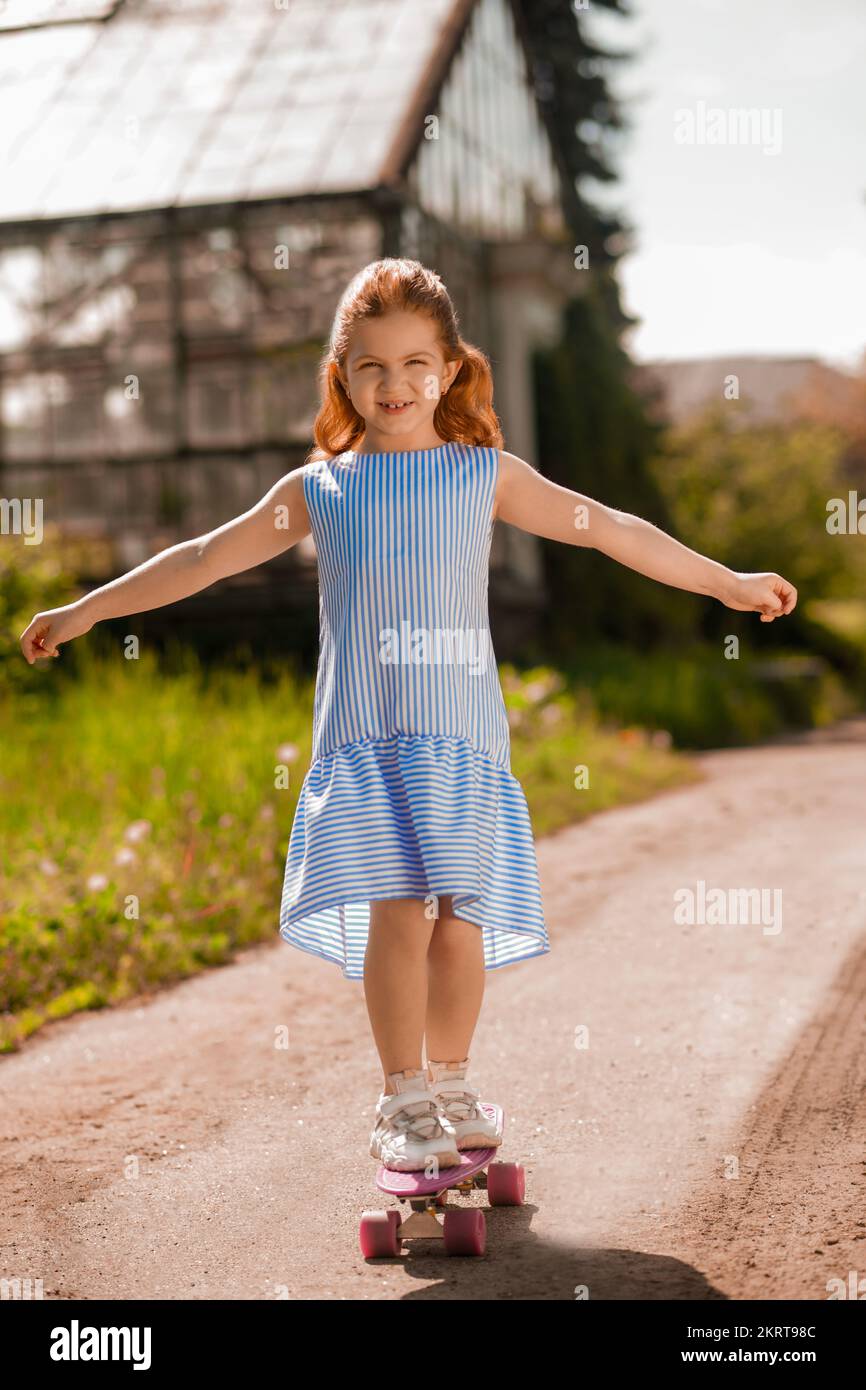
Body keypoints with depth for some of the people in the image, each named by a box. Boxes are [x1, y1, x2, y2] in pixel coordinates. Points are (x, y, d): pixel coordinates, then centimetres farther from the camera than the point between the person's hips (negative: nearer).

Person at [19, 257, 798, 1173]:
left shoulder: (487, 475, 9)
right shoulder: (318, 489, 9)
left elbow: (609, 529, 12)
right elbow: (204, 558, 12)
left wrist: (725, 582, 13)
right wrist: (85, 612, 12)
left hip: (463, 732, 1)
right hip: (362, 733, -1)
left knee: (462, 913, 1)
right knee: (397, 911, -9)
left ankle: (450, 1085, 21)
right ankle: (402, 1100, 7)